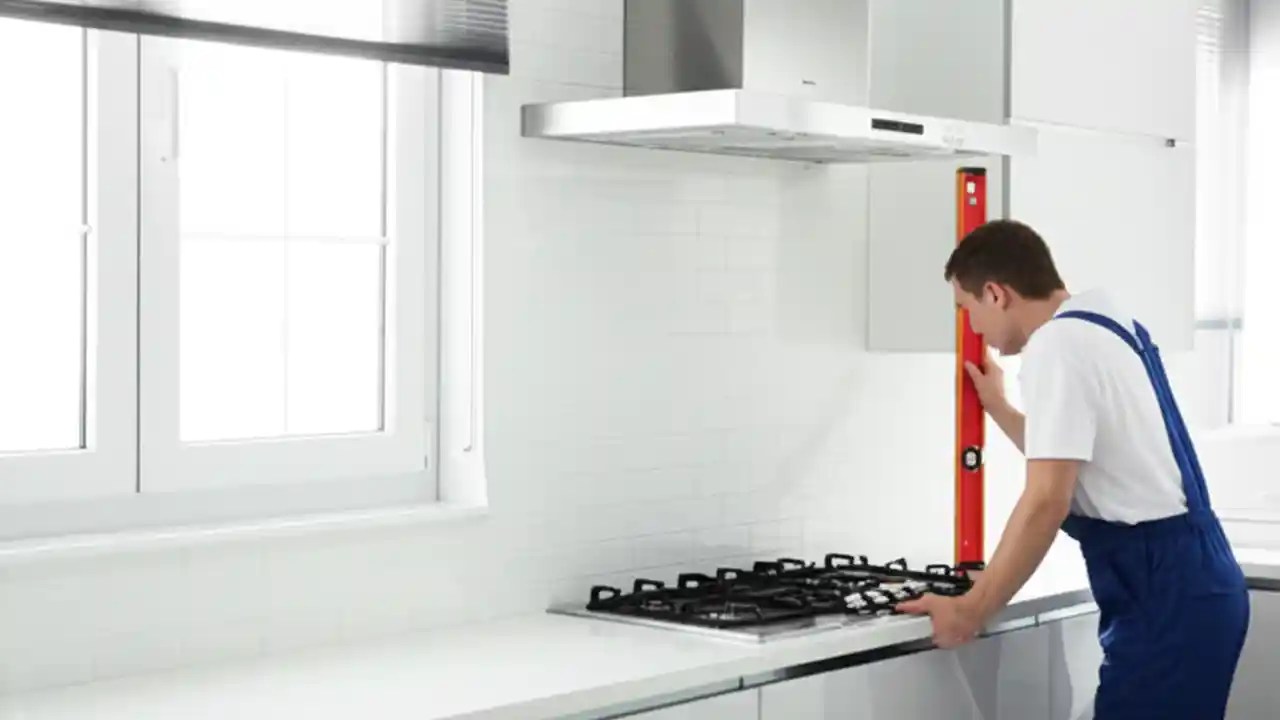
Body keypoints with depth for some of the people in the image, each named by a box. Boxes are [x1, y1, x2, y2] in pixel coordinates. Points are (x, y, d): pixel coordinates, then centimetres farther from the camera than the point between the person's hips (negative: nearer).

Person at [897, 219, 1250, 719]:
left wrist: (971, 609, -15)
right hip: (1186, 579, 10)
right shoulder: (1106, 324, 16)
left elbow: (1048, 501, -20)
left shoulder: (1057, 344, -13)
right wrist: (998, 408, 36)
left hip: (1164, 591, -10)